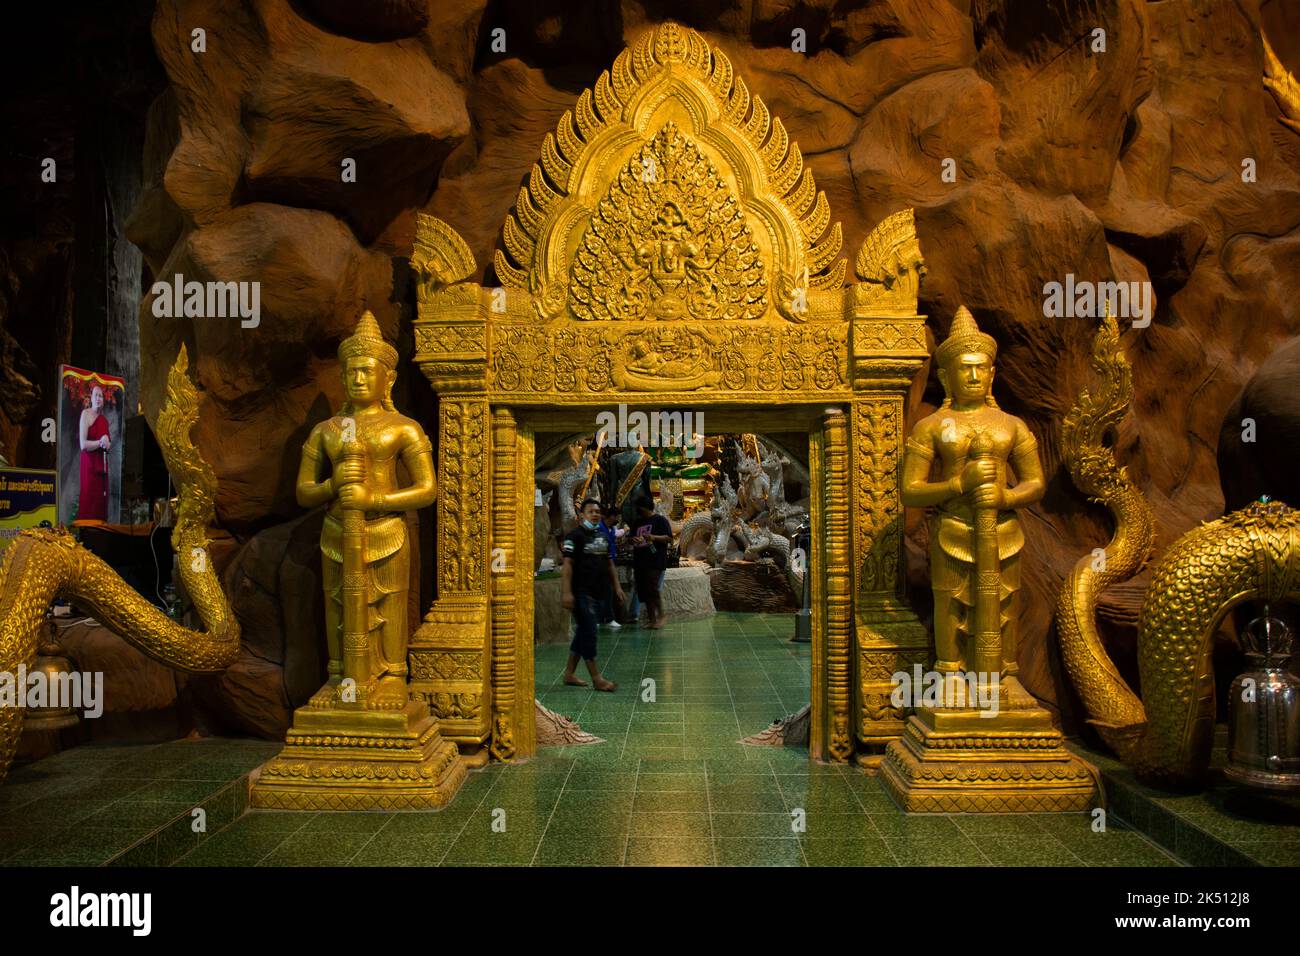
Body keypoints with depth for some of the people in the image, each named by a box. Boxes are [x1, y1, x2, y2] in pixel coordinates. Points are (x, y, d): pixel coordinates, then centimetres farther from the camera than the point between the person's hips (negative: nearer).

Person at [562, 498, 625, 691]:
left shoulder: (603, 537, 16)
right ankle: (597, 678, -3)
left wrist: (616, 586, 16)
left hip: (598, 592, 8)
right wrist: (566, 592, -21)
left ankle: (569, 674, 22)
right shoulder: (574, 536, -8)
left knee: (583, 632, 12)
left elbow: (609, 563, 21)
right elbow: (568, 565, -14)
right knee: (588, 633, -6)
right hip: (581, 593, -8)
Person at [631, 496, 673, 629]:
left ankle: (661, 616, -4)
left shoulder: (660, 520, 0)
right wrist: (633, 539, 3)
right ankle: (651, 619, 12)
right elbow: (631, 538, 28)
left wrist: (654, 537, -21)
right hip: (639, 562, 7)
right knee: (643, 592, 6)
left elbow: (669, 538, -6)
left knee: (653, 589, -15)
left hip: (655, 561, -7)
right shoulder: (638, 522, 20)